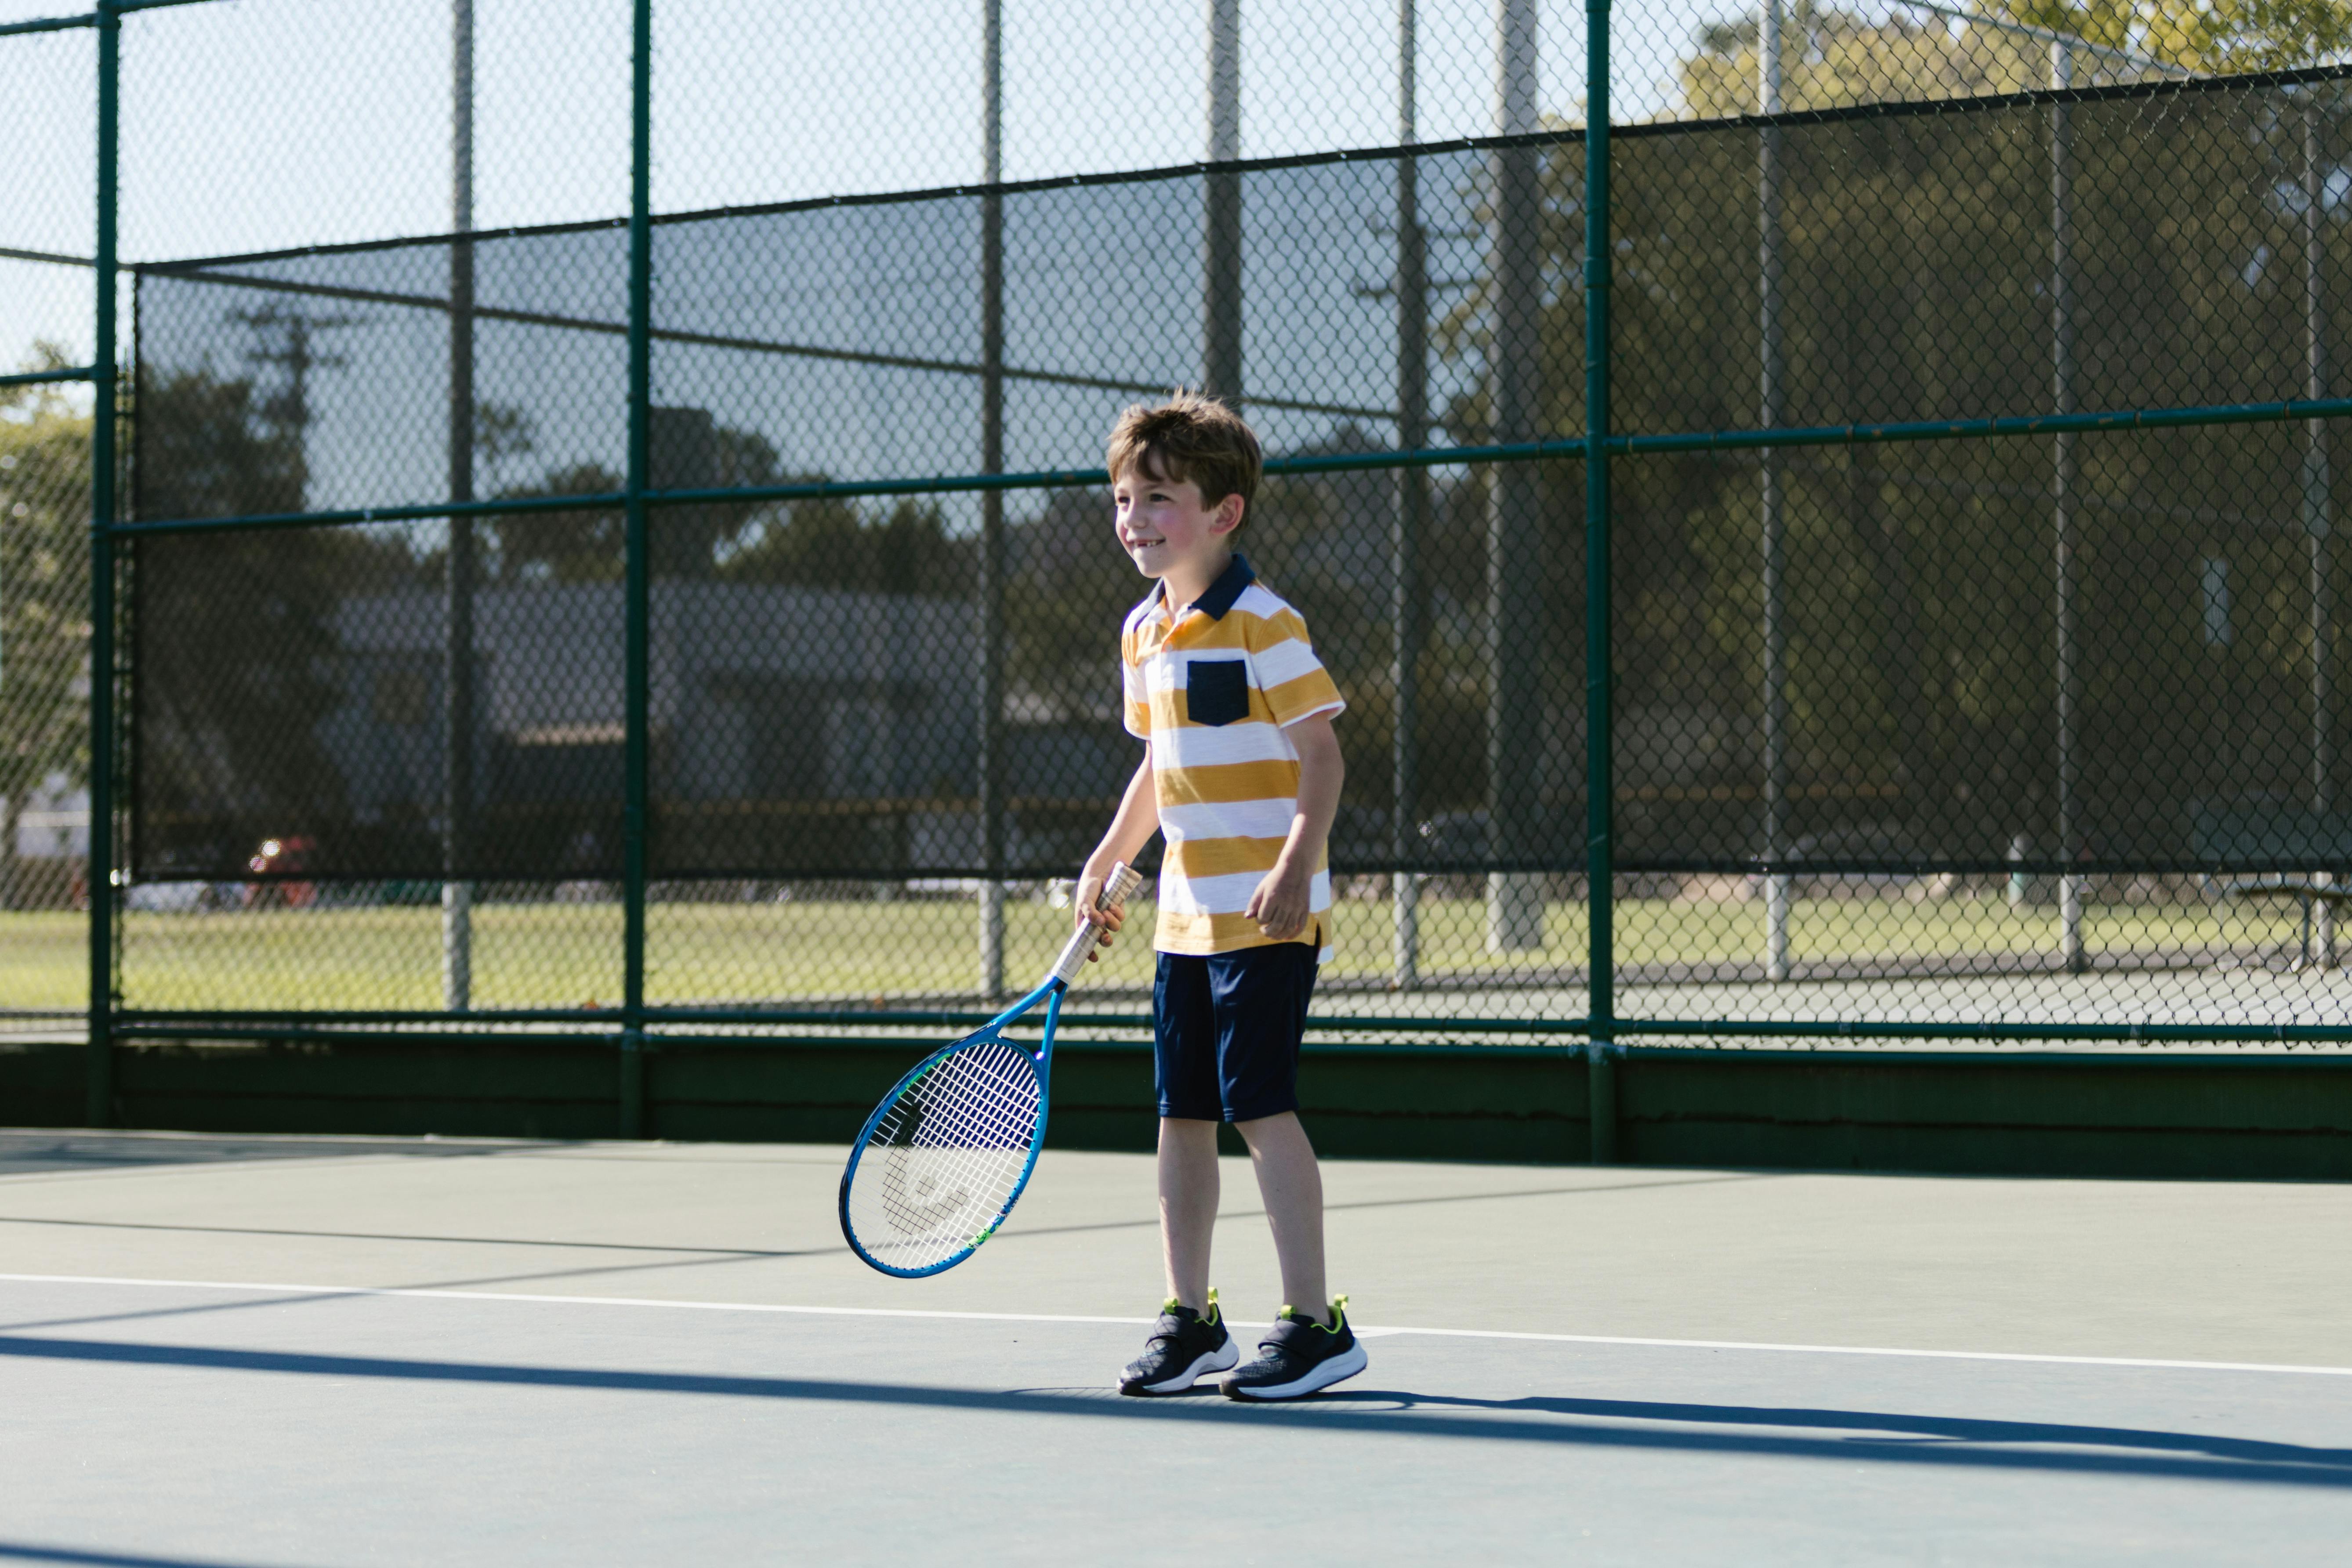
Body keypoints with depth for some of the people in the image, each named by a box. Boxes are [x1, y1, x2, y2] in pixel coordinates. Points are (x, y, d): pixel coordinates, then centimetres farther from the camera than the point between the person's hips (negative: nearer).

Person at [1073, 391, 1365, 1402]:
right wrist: (1104, 864, 19)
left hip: (1264, 914, -8)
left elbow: (1320, 754, -14)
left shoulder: (1262, 624, -12)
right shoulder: (1143, 632, 12)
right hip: (1186, 916, 8)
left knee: (1261, 1107, -10)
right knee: (1182, 1112, 10)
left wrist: (1295, 867, -25)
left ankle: (1316, 1325, -4)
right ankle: (1190, 1318, 19)